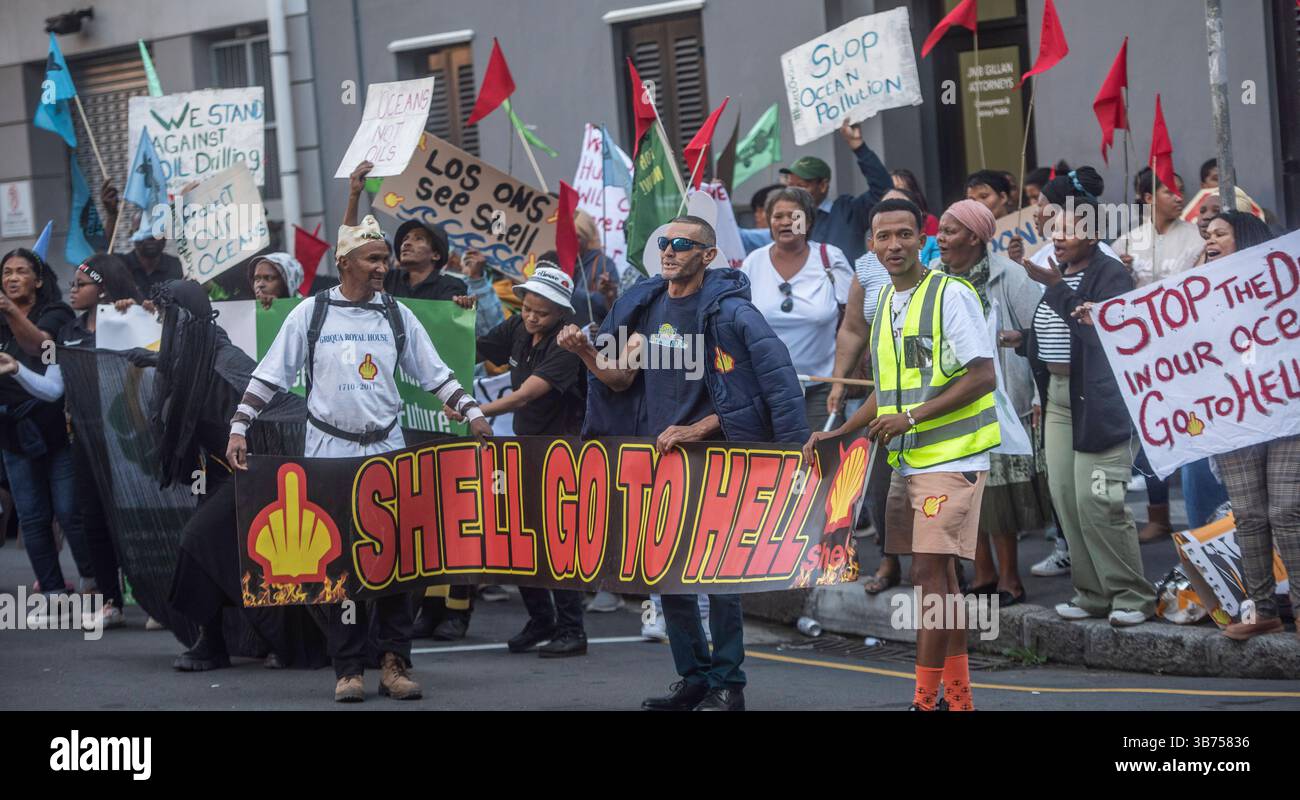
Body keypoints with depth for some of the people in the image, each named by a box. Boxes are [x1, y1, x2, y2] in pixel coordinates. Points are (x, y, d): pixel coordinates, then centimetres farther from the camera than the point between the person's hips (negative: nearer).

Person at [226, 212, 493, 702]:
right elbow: (269, 376, 1)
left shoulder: (396, 315, 7)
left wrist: (471, 413, -1)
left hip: (388, 451, 2)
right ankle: (348, 670, 6)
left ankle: (395, 663, 7)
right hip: (329, 454, -2)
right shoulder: (310, 314, 0)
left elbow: (435, 374, 10)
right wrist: (238, 429, -6)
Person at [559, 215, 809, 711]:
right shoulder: (644, 306, 8)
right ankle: (693, 677, 20)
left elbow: (779, 381, -16)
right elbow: (621, 379, 10)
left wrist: (697, 429, -19)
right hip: (660, 458, 7)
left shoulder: (728, 311, -12)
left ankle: (727, 685, 1)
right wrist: (586, 354, -10)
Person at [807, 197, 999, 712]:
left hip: (952, 457, -8)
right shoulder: (884, 304, 14)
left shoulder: (951, 295, -11)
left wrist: (911, 418, -18)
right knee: (939, 575, 10)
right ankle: (958, 697, 16)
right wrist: (836, 435, 12)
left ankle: (925, 699, -12)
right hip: (909, 462, 8)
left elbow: (983, 379, -16)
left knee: (930, 572, -13)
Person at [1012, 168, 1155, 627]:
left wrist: (1056, 287, -28)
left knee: (1096, 502, -12)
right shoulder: (1058, 275, 16)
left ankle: (1133, 596, -2)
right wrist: (1024, 340, 6)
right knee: (1065, 499, 6)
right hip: (1057, 397, 9)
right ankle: (1092, 594, 15)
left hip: (1099, 402, -9)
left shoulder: (1111, 275, -10)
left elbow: (1100, 331, -25)